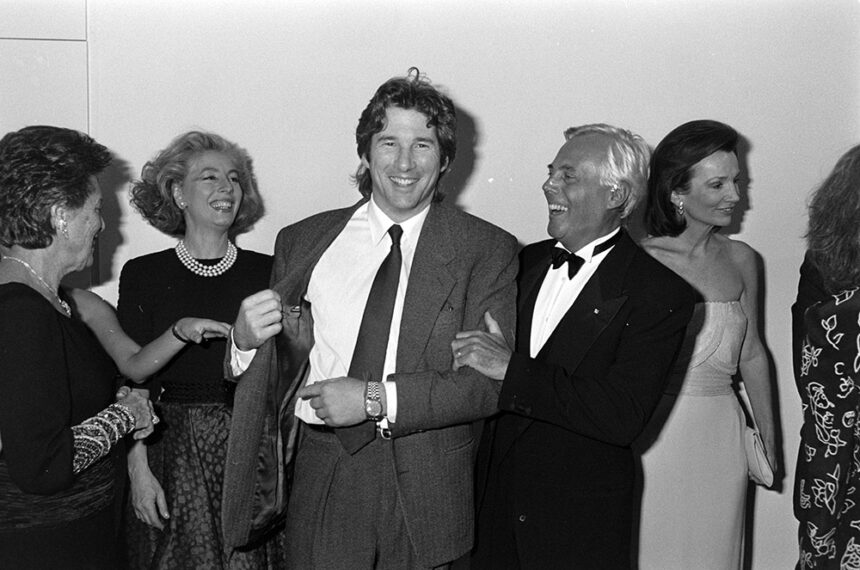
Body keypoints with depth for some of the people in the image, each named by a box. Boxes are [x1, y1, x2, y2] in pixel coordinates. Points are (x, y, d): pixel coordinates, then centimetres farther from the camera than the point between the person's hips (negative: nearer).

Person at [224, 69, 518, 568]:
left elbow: (493, 381, -11)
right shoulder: (302, 242, 6)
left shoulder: (489, 251, -3)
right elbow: (278, 370, 9)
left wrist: (378, 399, -18)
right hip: (321, 477, 2)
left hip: (426, 492, -1)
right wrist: (246, 340, -13)